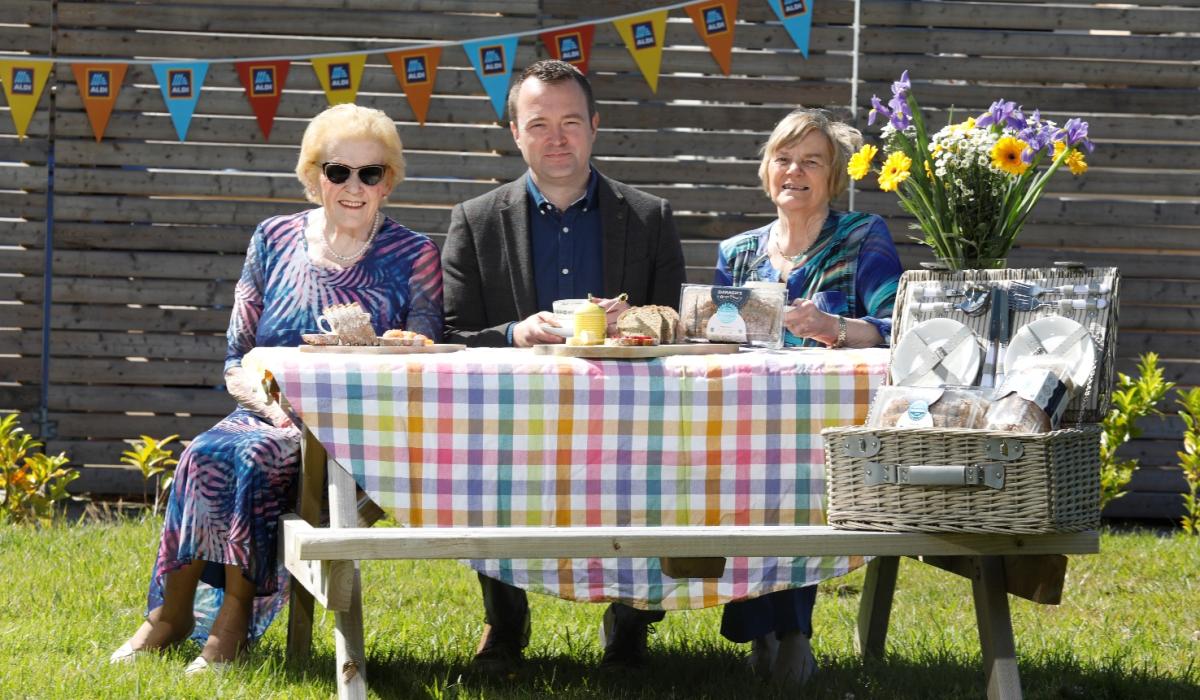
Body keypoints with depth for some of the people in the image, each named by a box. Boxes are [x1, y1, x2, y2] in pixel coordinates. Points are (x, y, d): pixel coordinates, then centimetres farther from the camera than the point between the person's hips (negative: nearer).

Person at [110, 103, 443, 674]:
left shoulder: (413, 257, 4)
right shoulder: (275, 241, 11)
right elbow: (236, 361, 11)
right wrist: (274, 403, -10)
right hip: (268, 417, 3)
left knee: (254, 458, -33)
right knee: (208, 455, -31)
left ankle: (231, 621, -24)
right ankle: (169, 615, -20)